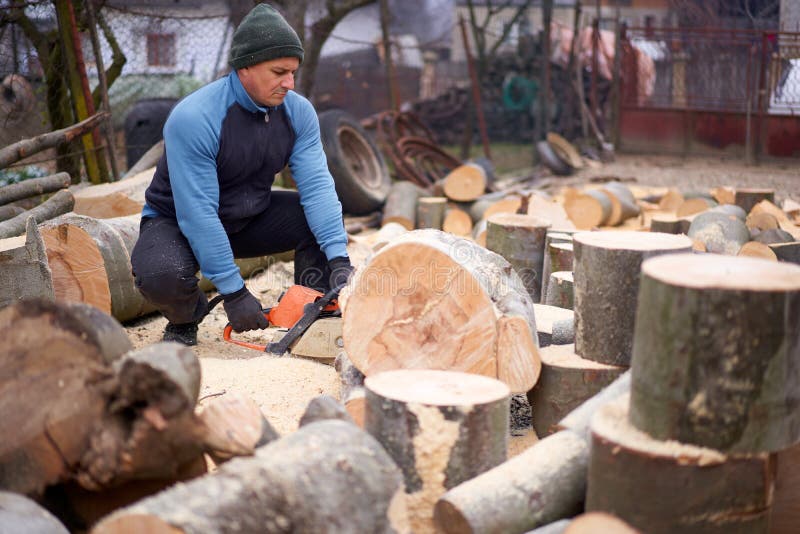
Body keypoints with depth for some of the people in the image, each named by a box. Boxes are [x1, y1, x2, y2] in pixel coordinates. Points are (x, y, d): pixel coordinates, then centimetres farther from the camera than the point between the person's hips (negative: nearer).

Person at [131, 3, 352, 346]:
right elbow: (197, 215, -32)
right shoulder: (193, 118, -31)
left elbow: (316, 185, -18)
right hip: (176, 221, -5)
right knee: (163, 277, -36)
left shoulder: (298, 112, -12)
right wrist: (233, 293, -33)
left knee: (324, 218, -14)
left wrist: (339, 259, -31)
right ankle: (185, 320, 0)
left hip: (249, 219, 5)